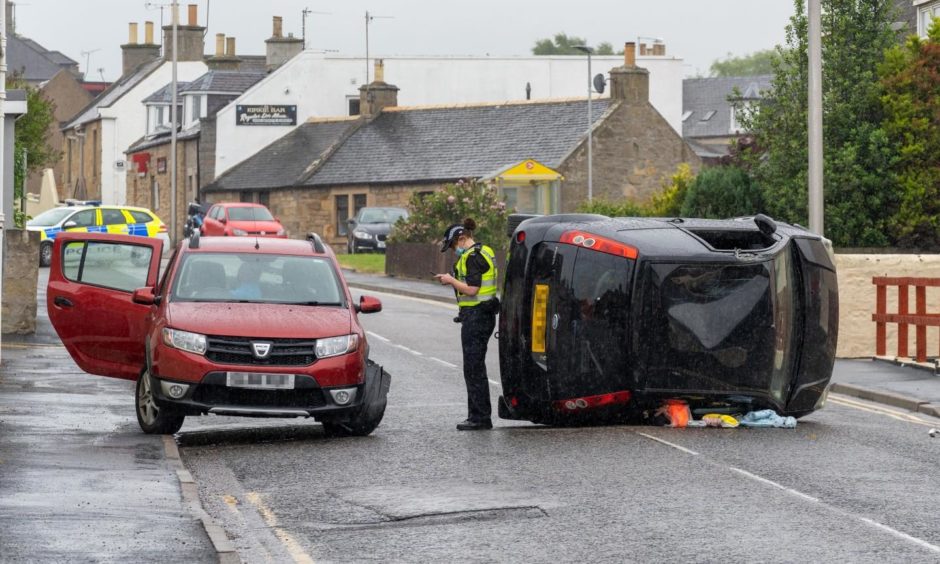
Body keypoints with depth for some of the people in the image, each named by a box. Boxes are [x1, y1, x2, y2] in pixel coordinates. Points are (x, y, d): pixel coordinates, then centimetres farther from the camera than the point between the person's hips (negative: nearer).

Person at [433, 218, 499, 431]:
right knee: (476, 367, 14)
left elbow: (471, 289, -22)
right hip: (485, 315, 11)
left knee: (473, 368, -6)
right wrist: (453, 280, 14)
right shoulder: (484, 252, 16)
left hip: (475, 316, -11)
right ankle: (479, 416, 18)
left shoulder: (472, 256, -16)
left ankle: (480, 417, -5)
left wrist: (451, 280, -8)